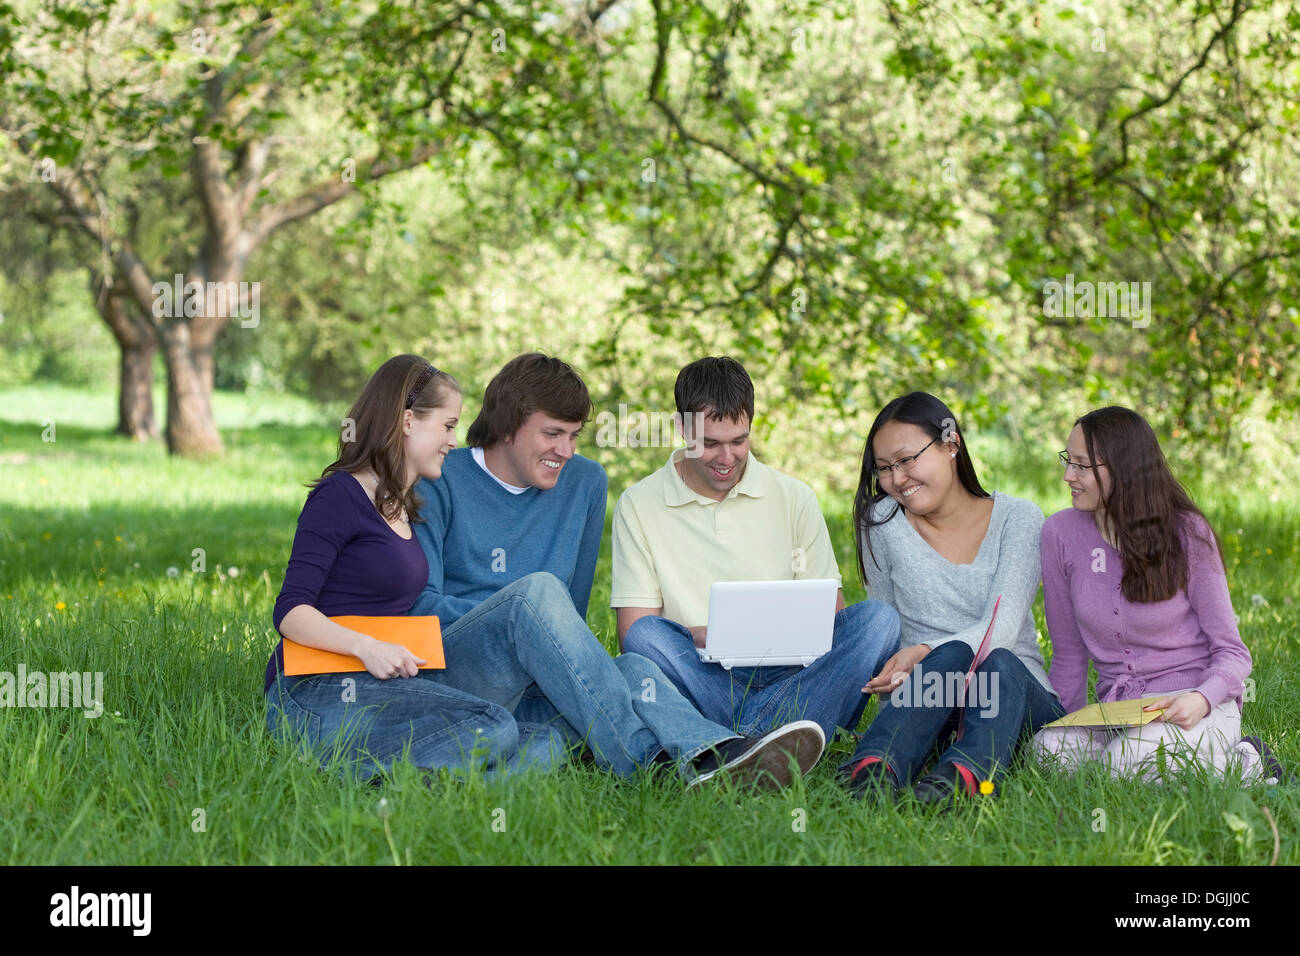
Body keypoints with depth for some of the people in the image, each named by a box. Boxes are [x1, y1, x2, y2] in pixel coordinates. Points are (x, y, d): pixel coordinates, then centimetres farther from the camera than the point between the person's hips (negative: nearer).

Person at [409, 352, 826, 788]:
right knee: (538, 589, -33)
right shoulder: (441, 483, 2)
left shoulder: (585, 482, 16)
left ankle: (712, 757, -64)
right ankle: (648, 757, -47)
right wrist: (514, 617, -14)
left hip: (535, 695, 4)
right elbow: (420, 604, -4)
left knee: (633, 669, -30)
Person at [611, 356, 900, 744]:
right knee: (647, 636, -31)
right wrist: (702, 638, -21)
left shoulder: (794, 498, 11)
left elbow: (829, 611, 10)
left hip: (789, 678, 2)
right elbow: (632, 631, 0)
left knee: (878, 618, -24)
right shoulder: (638, 505, 6)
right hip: (700, 679, -2)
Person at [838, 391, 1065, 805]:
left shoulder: (1018, 518, 2)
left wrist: (923, 654, -32)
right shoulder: (883, 522, 7)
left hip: (1019, 695, 0)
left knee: (997, 663, -35)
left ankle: (959, 779, -67)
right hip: (921, 697, 0)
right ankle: (876, 769, -63)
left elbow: (1003, 626, -13)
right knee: (955, 654, -34)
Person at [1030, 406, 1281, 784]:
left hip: (1191, 709, -4)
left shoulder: (1186, 533, -5)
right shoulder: (1060, 533, 2)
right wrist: (1066, 724, -1)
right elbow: (1069, 654, 9)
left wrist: (1201, 699, -26)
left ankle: (1244, 764, -3)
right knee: (1048, 750, -29)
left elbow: (1230, 650, -5)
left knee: (1128, 765, -35)